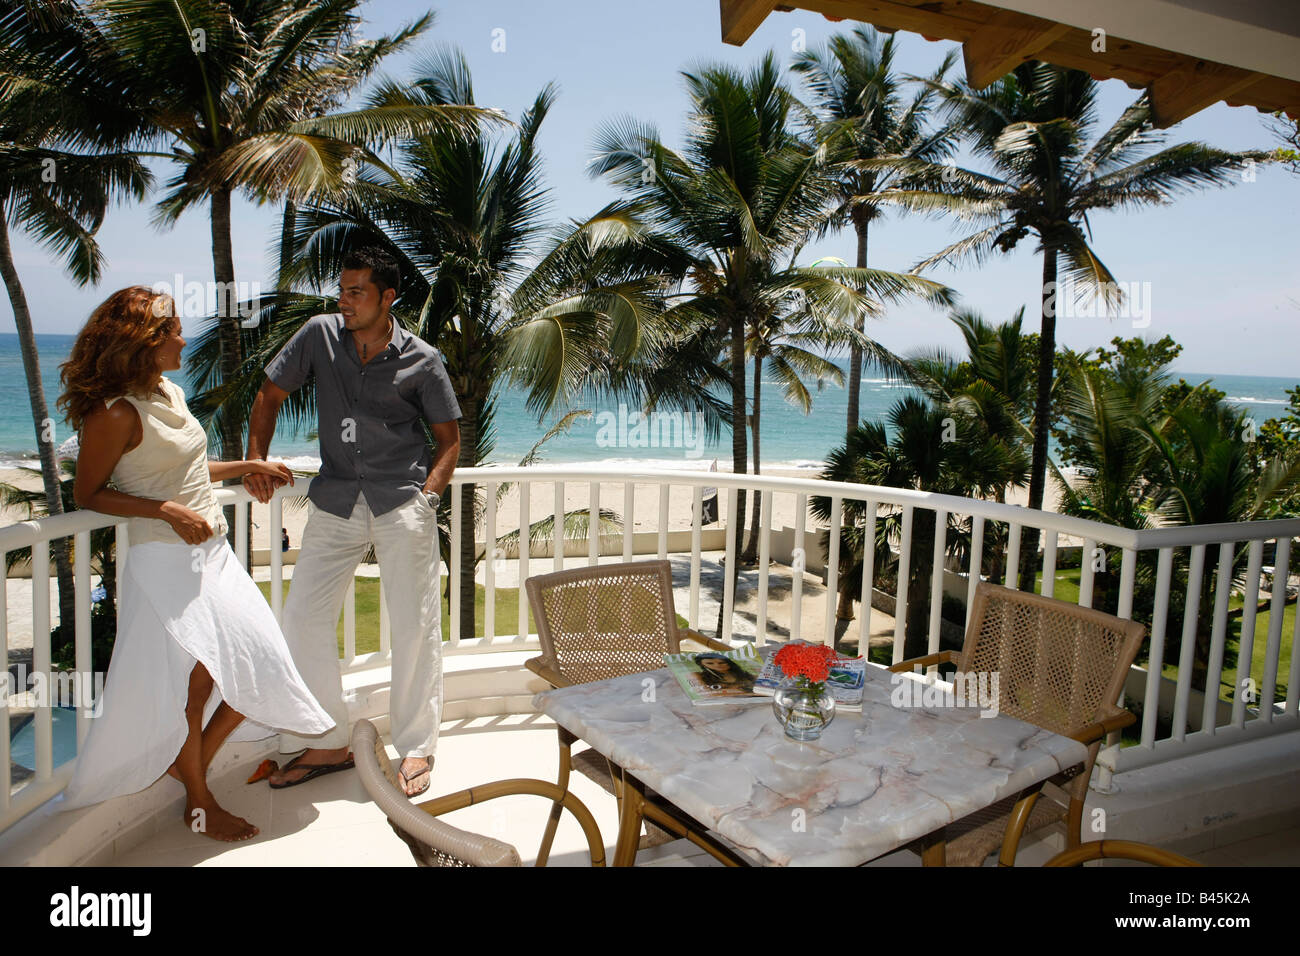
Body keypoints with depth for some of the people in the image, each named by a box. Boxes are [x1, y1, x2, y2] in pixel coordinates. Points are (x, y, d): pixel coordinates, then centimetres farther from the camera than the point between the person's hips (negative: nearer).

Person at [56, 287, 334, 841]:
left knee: (260, 666, 7)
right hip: (165, 561, -8)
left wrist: (247, 466, 25)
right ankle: (197, 803, 19)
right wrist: (166, 511, -18)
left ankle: (193, 760, 29)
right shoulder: (118, 412, -13)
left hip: (212, 552, 9)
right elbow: (88, 493, -9)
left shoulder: (170, 393, 13)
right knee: (194, 679, -2)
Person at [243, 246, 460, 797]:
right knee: (302, 618, 3)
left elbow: (449, 436, 4)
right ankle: (326, 744, 20)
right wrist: (255, 462, 3)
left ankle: (416, 749, 16)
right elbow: (270, 395, 14)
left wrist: (427, 493, -10)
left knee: (414, 628, 0)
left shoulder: (421, 359, -1)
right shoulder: (319, 335, 5)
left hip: (402, 504, -3)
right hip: (335, 502, 4)